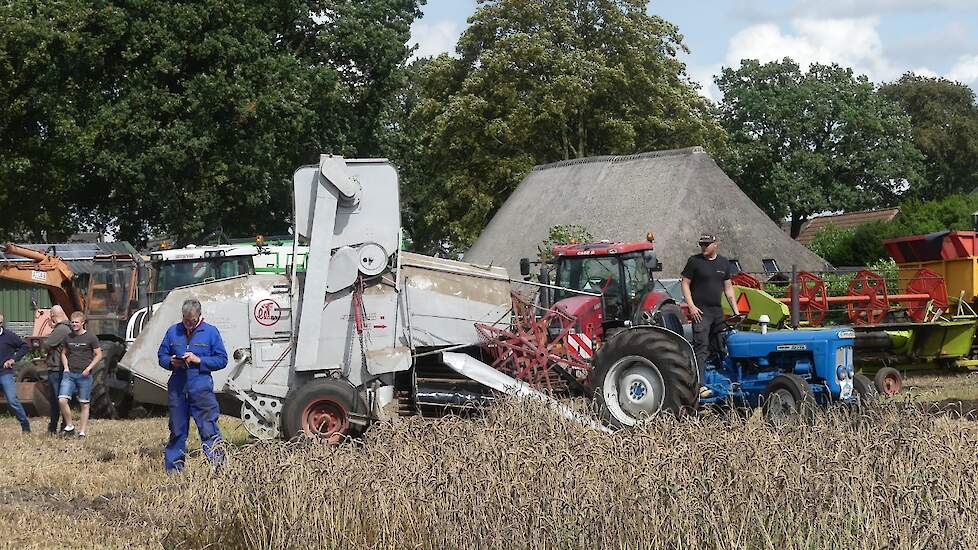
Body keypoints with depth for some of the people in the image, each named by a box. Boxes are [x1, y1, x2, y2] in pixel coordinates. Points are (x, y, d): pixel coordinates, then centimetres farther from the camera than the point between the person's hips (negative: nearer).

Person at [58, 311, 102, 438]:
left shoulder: (91, 337, -1)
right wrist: (66, 367, 6)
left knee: (85, 404, 0)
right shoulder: (68, 337, 9)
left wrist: (89, 368, -9)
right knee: (62, 400, -13)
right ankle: (69, 426, 3)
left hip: (84, 375, -3)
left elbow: (99, 355, 1)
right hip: (69, 374, 3)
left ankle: (82, 432, 7)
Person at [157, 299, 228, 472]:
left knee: (208, 427, -8)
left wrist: (199, 360, -11)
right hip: (177, 388, 3)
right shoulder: (173, 331, 11)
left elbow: (222, 360, 1)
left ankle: (219, 463, -7)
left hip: (201, 388, -3)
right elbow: (162, 356, 16)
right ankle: (173, 468, 17)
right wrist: (171, 362, -6)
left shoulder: (211, 332, 3)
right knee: (177, 430, 10)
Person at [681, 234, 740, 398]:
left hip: (717, 311, 6)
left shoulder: (724, 263, 12)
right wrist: (691, 306, -13)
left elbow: (728, 287, 17)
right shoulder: (694, 261, -2)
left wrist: (736, 310, 11)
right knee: (701, 347, -13)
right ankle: (700, 386, -19)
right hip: (700, 311, -6)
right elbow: (685, 284, -2)